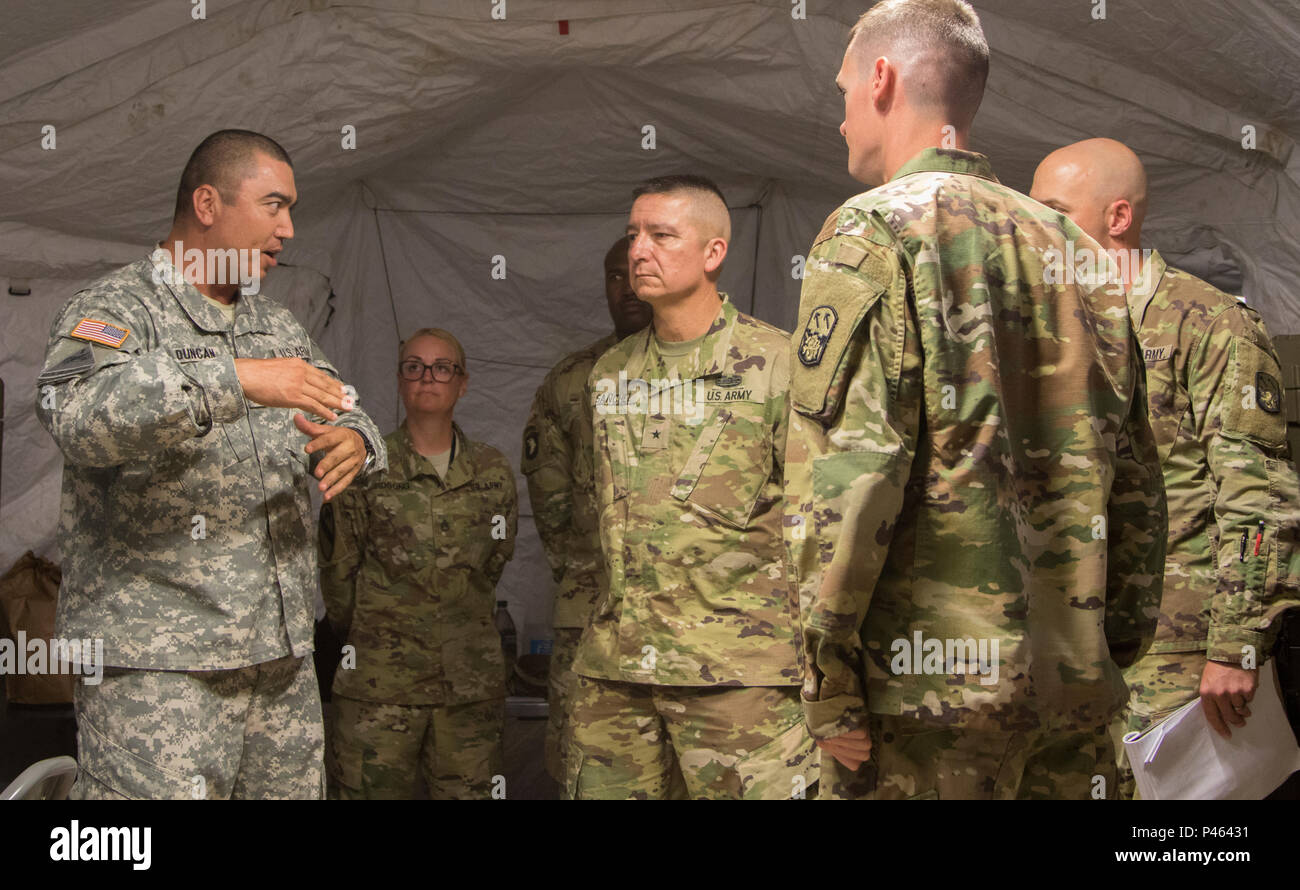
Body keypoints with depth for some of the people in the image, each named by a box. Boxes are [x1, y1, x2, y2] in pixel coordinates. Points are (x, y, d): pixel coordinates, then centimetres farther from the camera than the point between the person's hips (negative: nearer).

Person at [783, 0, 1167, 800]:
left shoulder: (874, 231, -6)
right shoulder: (1067, 244, 13)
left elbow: (847, 468, -16)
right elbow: (1133, 474, 13)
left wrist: (830, 675, -11)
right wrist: (1123, 643, 19)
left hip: (928, 682, -6)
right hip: (1073, 679, 6)